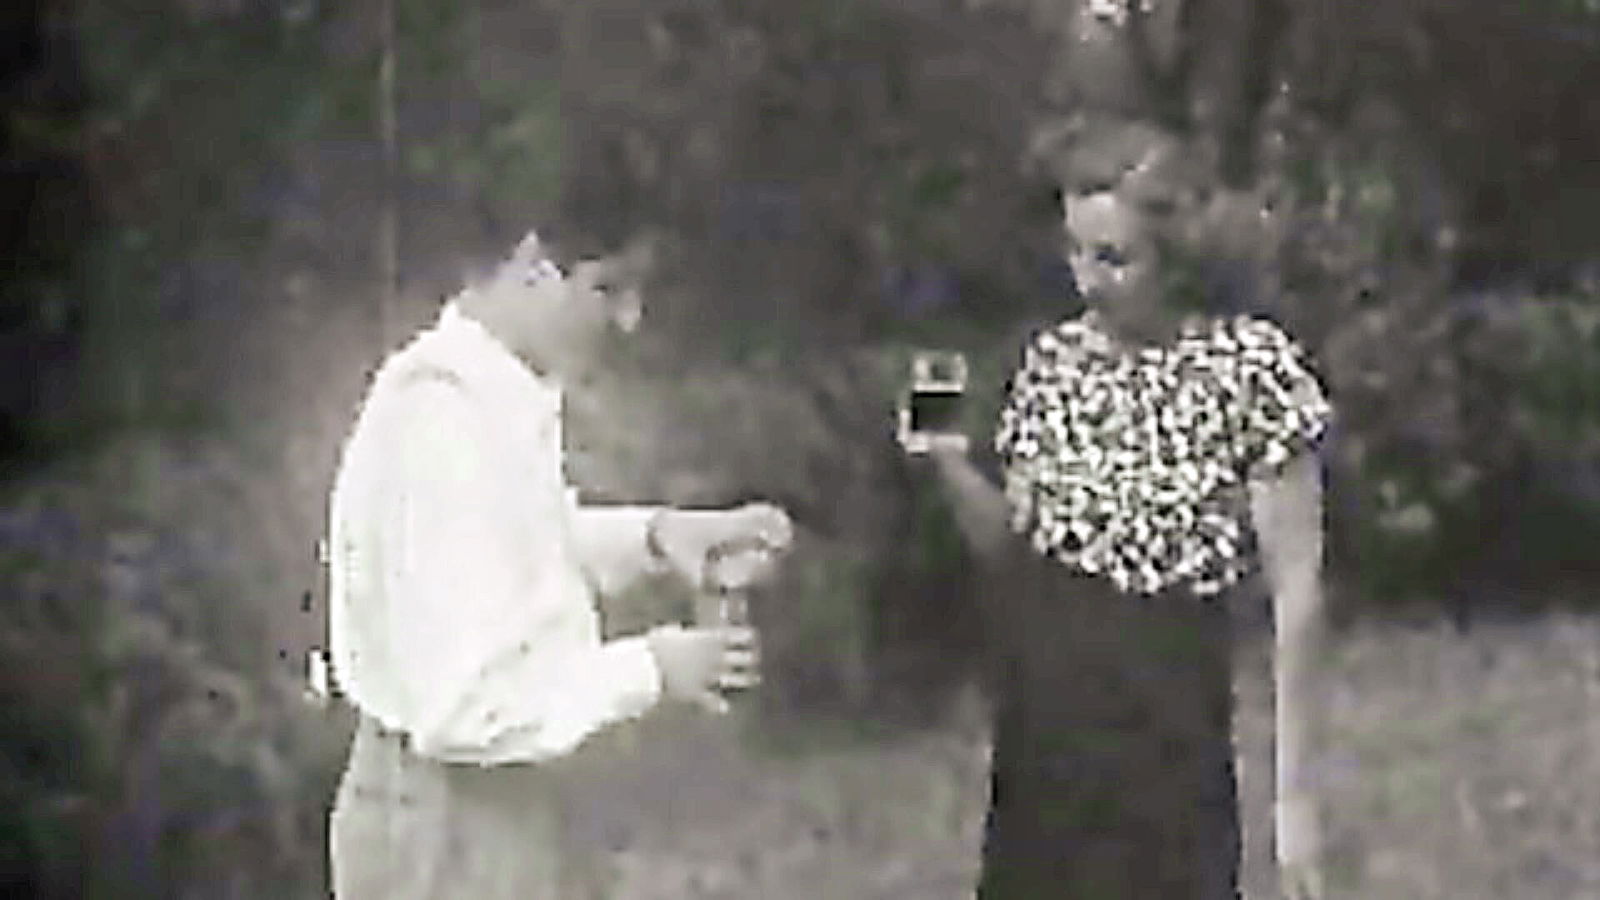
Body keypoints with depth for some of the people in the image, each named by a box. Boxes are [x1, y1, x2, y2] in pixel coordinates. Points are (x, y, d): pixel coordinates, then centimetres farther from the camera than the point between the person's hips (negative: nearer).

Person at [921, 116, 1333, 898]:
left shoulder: (1254, 368, -10)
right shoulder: (1055, 359, 5)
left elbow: (1295, 591, -8)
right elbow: (1013, 546, 12)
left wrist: (1292, 791, -9)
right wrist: (951, 468, -8)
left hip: (1164, 713, -5)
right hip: (1039, 716, 5)